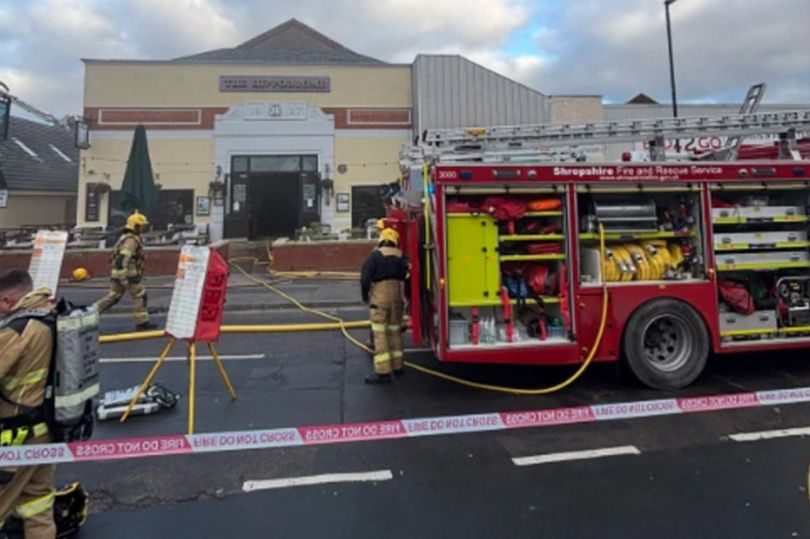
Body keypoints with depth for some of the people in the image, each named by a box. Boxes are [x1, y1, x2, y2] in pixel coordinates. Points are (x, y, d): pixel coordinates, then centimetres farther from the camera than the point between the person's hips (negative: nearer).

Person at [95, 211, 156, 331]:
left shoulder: (125, 237, 18)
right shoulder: (131, 240, -15)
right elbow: (123, 258, -26)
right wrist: (124, 278, -30)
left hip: (117, 272, 10)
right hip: (128, 274, -10)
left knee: (113, 296, 15)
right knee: (140, 295, -2)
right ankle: (142, 323, 2)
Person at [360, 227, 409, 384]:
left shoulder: (375, 255, -6)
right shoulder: (401, 256, 7)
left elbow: (365, 277, -11)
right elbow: (405, 276, 7)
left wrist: (365, 296, 2)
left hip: (379, 296, -5)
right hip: (397, 296, 5)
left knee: (380, 334, -2)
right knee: (395, 331, 17)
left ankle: (383, 371, -3)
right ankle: (397, 365, 27)